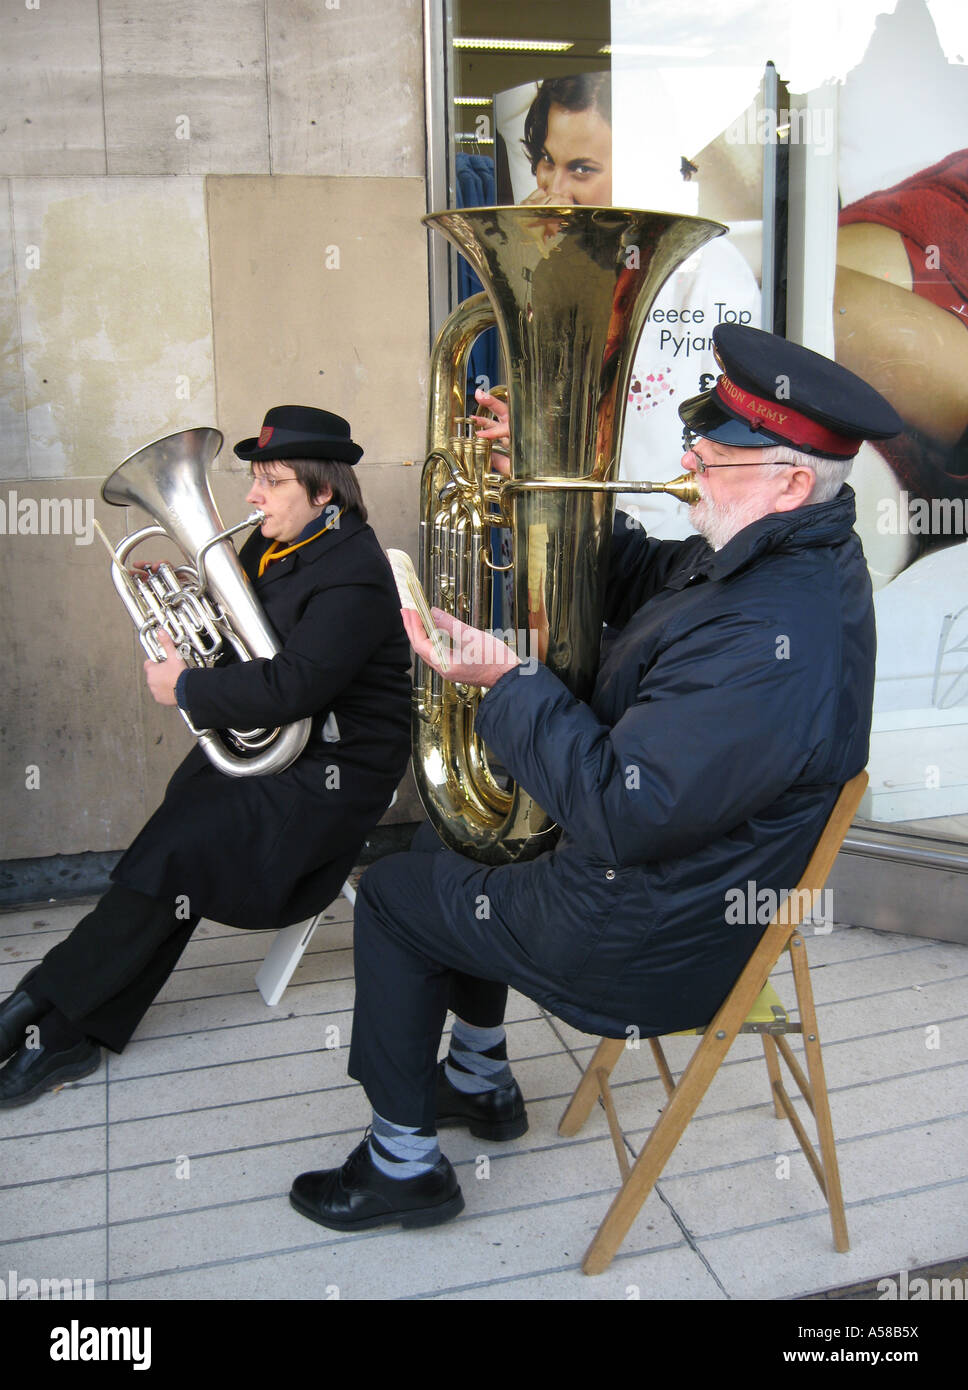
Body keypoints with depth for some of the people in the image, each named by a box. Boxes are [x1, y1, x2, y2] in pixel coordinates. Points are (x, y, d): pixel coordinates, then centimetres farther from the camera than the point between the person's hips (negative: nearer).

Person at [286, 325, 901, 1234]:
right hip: (677, 875, 10)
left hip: (649, 948, -10)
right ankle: (480, 1081, 41)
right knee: (450, 843, 25)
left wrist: (507, 682, -25)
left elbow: (618, 810, -35)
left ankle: (403, 1163, 22)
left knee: (392, 894, 5)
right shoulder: (786, 552, -3)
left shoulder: (774, 645, -36)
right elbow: (636, 579, 11)